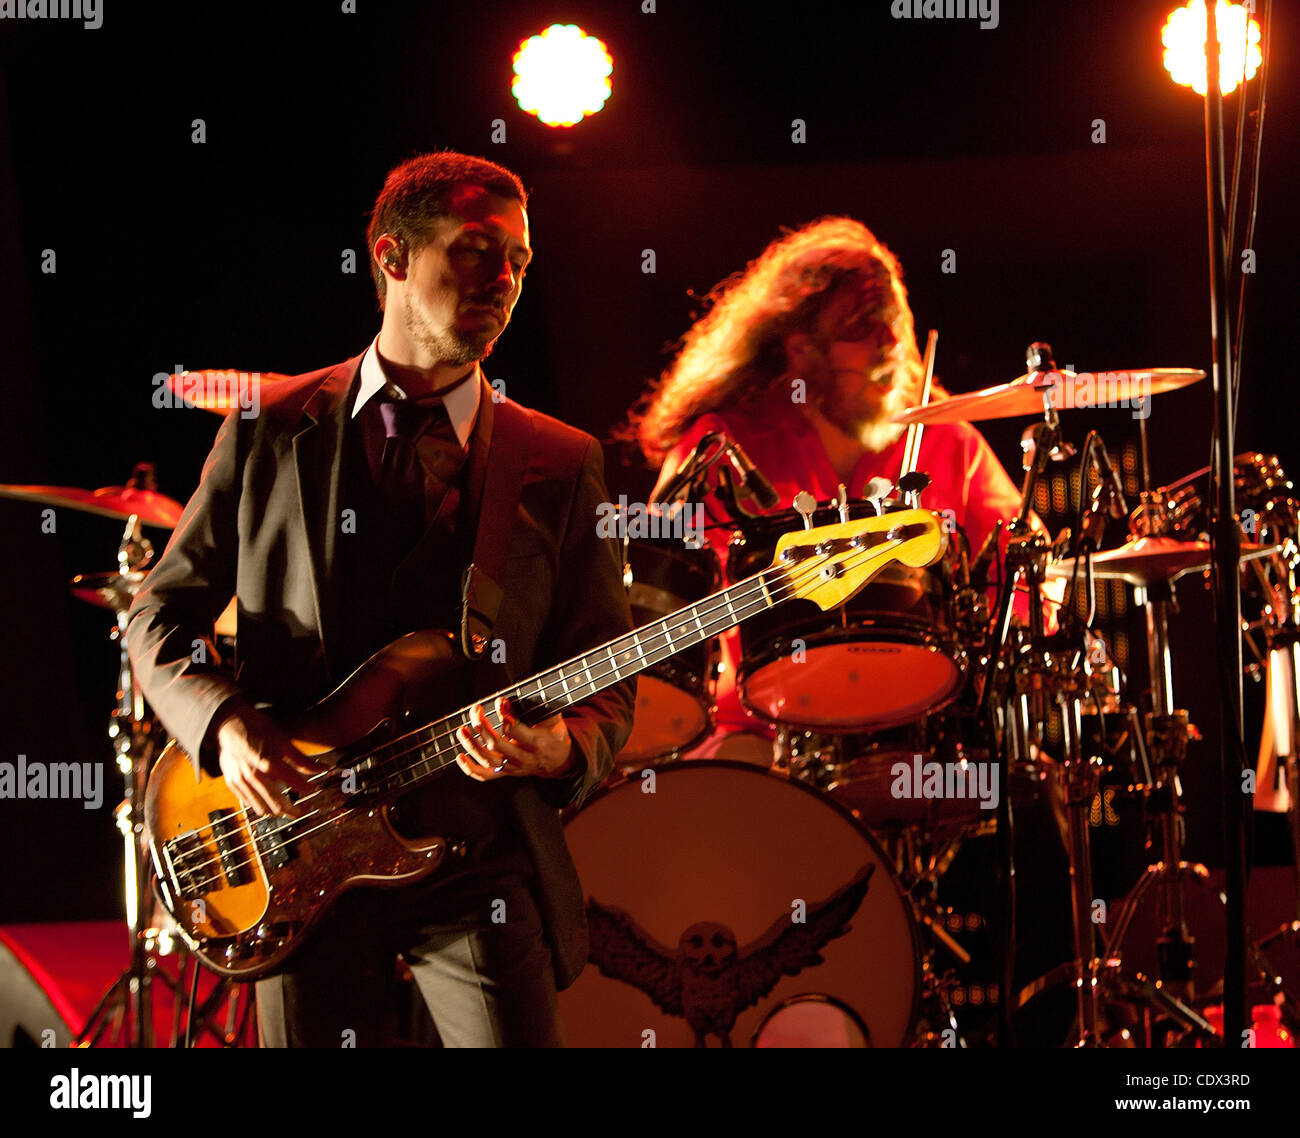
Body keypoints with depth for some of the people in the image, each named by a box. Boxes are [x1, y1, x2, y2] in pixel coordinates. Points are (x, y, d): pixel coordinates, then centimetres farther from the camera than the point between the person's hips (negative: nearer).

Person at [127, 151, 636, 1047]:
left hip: (481, 863, 0)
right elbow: (161, 615, 10)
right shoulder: (272, 431, 6)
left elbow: (607, 688, 6)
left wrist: (560, 750, -16)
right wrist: (225, 725, -9)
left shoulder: (561, 465, 6)